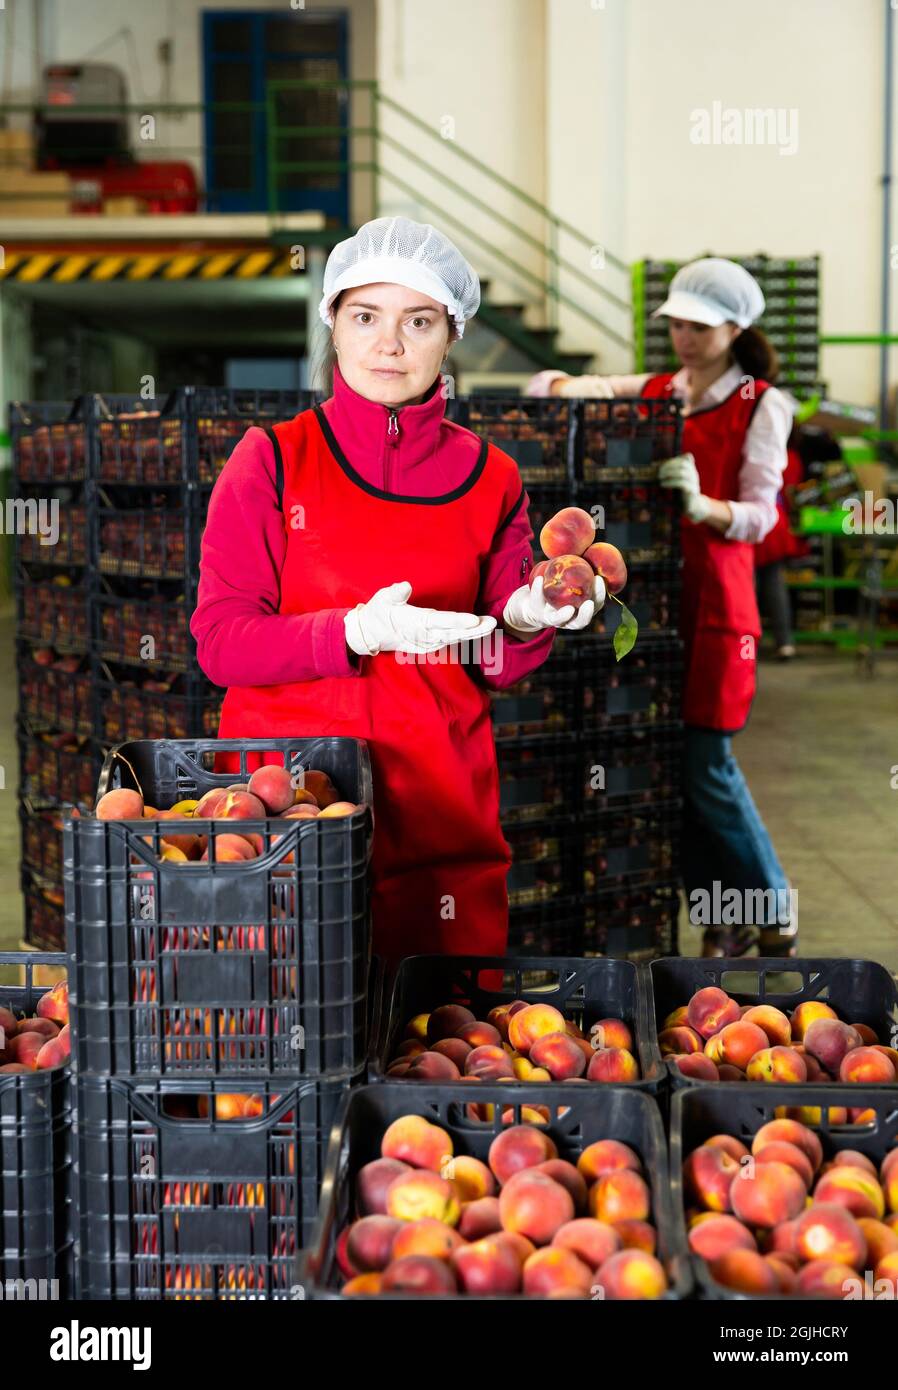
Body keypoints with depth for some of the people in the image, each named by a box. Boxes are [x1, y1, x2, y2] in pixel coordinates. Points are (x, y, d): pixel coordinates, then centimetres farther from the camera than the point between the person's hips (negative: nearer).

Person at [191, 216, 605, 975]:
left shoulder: (488, 477, 6)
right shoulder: (273, 459, -1)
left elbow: (493, 667, 9)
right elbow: (219, 640, -7)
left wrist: (525, 622, -13)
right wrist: (355, 632, -20)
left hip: (442, 806, 2)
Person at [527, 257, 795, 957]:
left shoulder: (760, 405, -2)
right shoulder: (654, 392, 12)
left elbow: (760, 514, -9)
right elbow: (548, 385, 13)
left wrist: (701, 506, -28)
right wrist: (567, 389, -10)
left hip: (714, 595, -5)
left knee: (706, 766, -4)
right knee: (664, 762, 4)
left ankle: (775, 911, 14)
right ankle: (722, 921, 15)